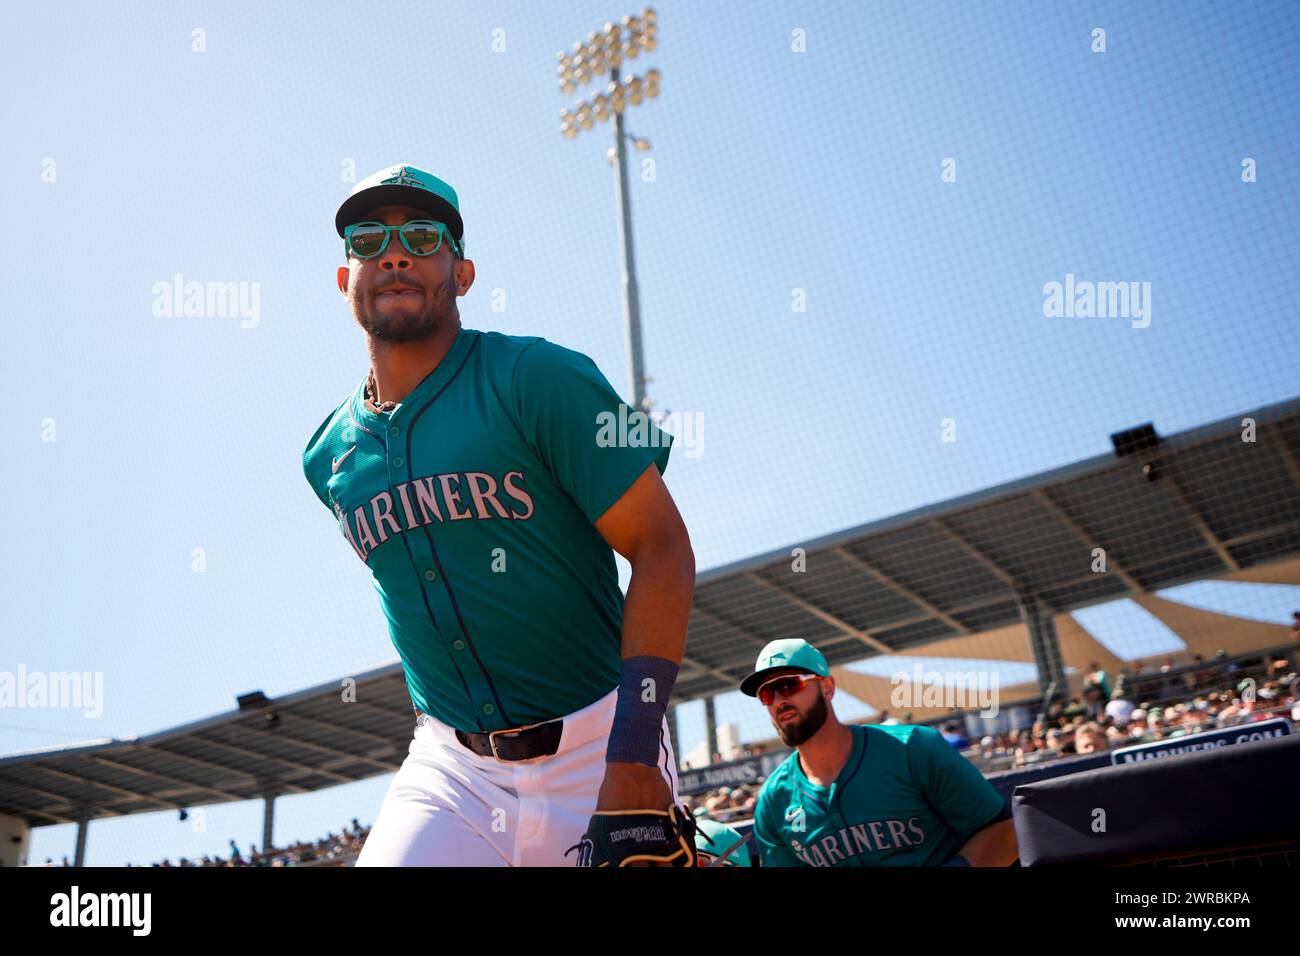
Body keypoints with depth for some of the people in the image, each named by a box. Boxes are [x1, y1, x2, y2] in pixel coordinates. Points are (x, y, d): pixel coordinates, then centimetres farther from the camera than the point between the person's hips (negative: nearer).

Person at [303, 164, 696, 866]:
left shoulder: (539, 379, -10)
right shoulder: (330, 459, 7)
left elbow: (661, 546, -13)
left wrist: (634, 755, -21)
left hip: (596, 752, -3)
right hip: (450, 769, 4)